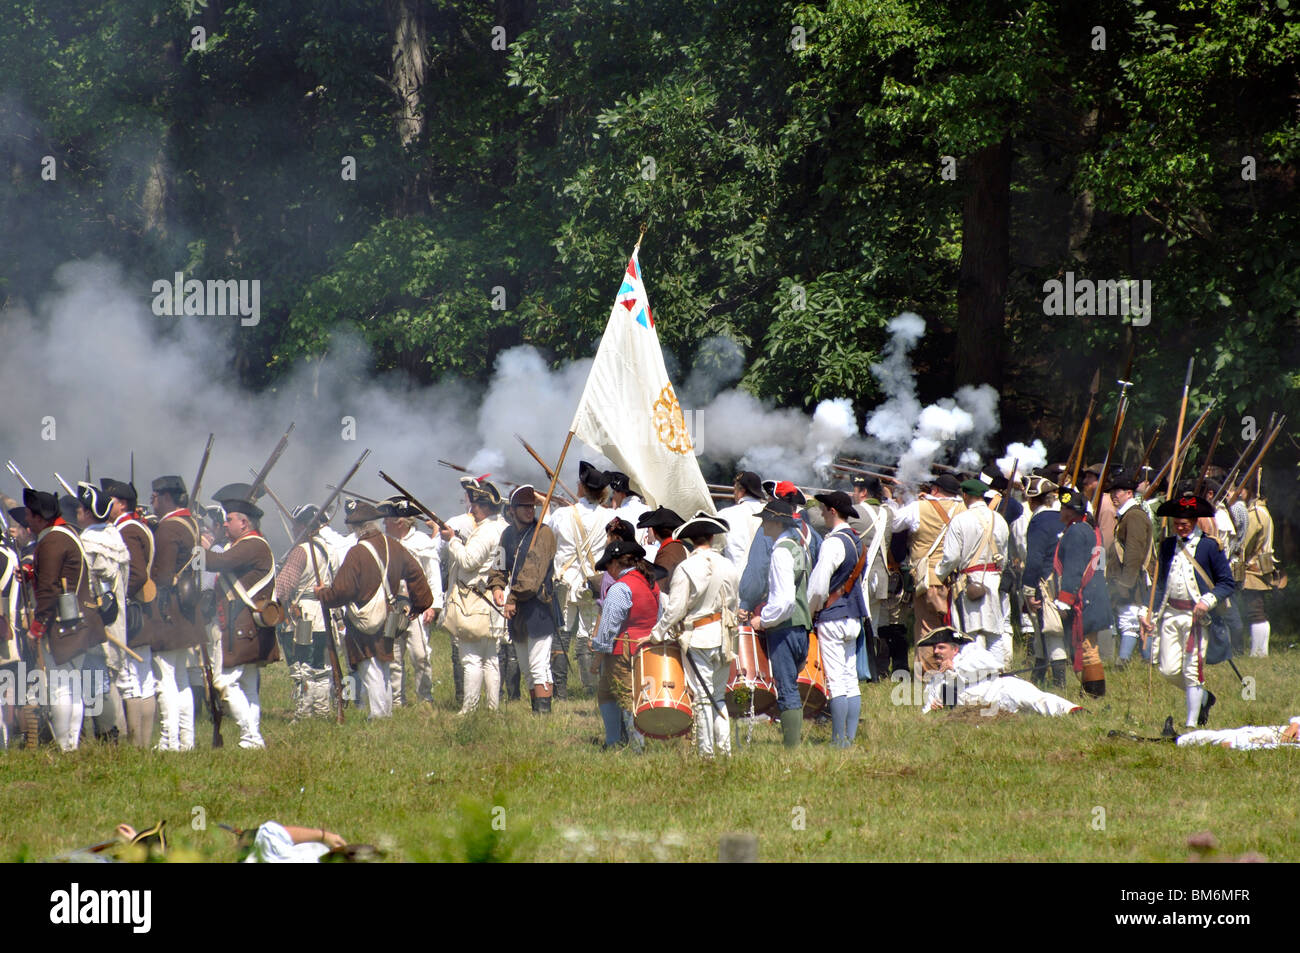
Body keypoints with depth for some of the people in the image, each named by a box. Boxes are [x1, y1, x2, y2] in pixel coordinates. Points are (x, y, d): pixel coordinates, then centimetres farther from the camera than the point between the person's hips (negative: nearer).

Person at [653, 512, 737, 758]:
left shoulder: (686, 569, -13)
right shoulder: (728, 567, 2)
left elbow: (675, 610, -13)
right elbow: (732, 606, 11)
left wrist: (658, 634, -1)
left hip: (697, 638, -5)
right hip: (723, 639, 5)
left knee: (702, 698, -1)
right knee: (719, 698, 15)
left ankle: (706, 751, 0)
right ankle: (725, 747, 11)